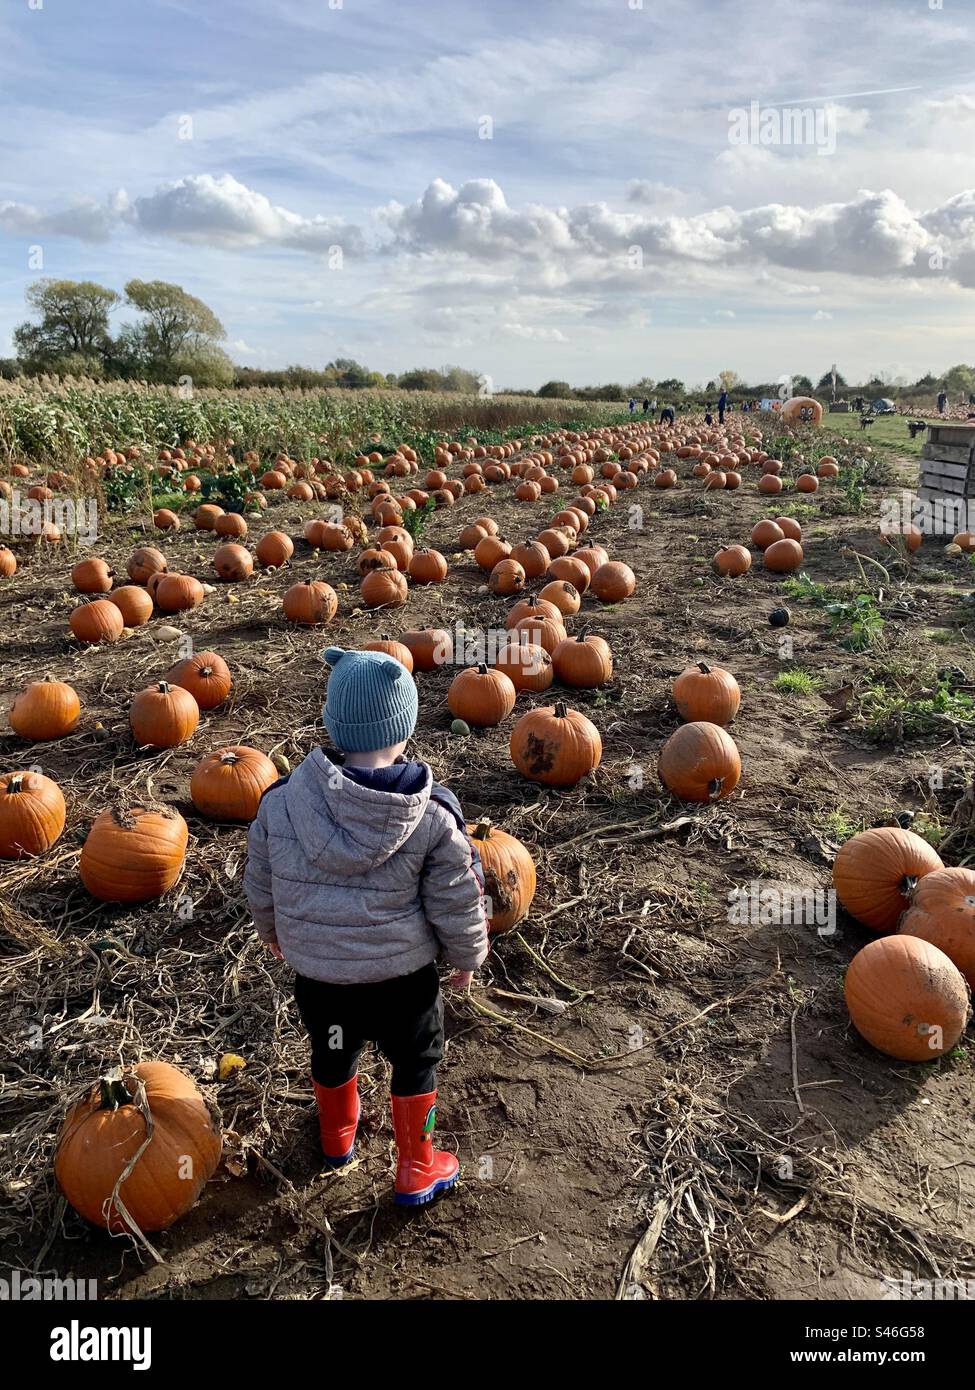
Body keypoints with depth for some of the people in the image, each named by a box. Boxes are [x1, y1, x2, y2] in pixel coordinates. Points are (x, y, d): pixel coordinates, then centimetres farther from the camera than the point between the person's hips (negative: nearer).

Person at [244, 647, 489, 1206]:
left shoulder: (281, 802, -16)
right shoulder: (431, 816, -22)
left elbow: (261, 888, -1)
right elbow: (457, 907, -12)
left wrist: (275, 933, 20)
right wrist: (468, 958, 8)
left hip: (316, 974, 3)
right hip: (402, 977, -3)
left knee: (333, 1053, 30)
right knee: (416, 1063, 23)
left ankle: (337, 1139, 56)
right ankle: (416, 1174, 38)